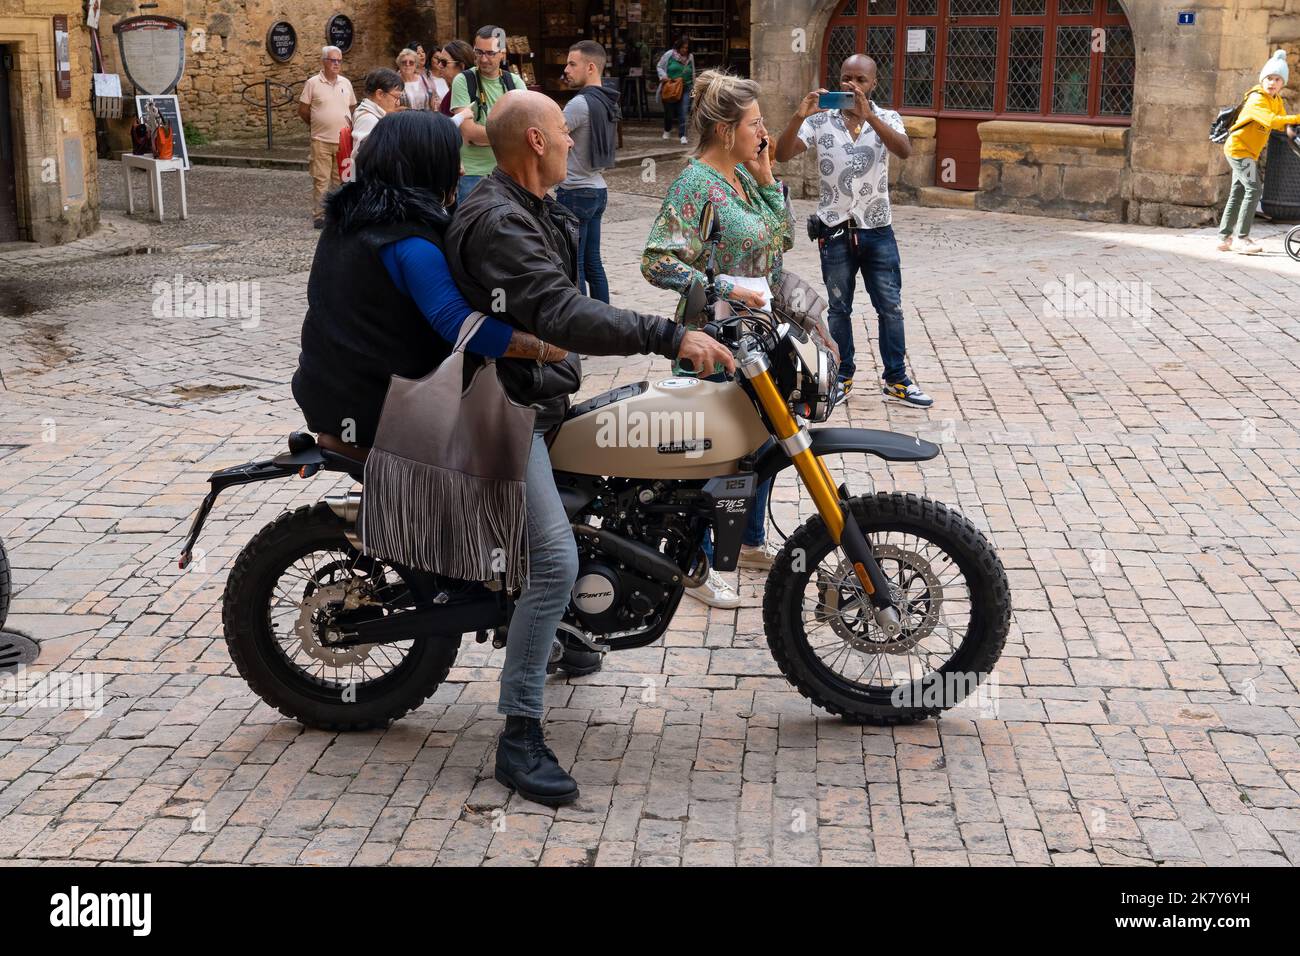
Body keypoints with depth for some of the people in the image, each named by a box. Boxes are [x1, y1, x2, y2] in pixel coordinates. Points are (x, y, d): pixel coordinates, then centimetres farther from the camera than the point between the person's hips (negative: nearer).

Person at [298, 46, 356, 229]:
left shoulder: (345, 83, 9)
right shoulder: (313, 83, -3)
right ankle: (319, 216, 3)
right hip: (321, 140, -4)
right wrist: (317, 125, 6)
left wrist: (348, 125, 7)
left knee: (340, 179, 9)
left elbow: (352, 107, 19)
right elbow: (303, 111, 2)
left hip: (343, 140, 4)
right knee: (321, 179, -2)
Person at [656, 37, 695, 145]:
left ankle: (683, 135, -10)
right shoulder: (669, 55, -4)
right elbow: (659, 67, 4)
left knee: (683, 112, -11)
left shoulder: (690, 57, 6)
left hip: (685, 88, 1)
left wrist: (693, 87, 17)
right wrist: (663, 76, -14)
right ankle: (667, 131, 37)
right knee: (669, 111, 12)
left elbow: (693, 74, 17)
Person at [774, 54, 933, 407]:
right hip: (835, 231, 0)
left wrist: (868, 115, -34)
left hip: (877, 230, 0)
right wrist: (799, 117, -29)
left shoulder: (887, 119, -1)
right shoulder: (820, 121, -2)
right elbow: (782, 155, -13)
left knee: (890, 307, 4)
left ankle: (896, 380, 14)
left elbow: (904, 151, -23)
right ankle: (842, 376, 24)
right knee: (839, 309, 11)